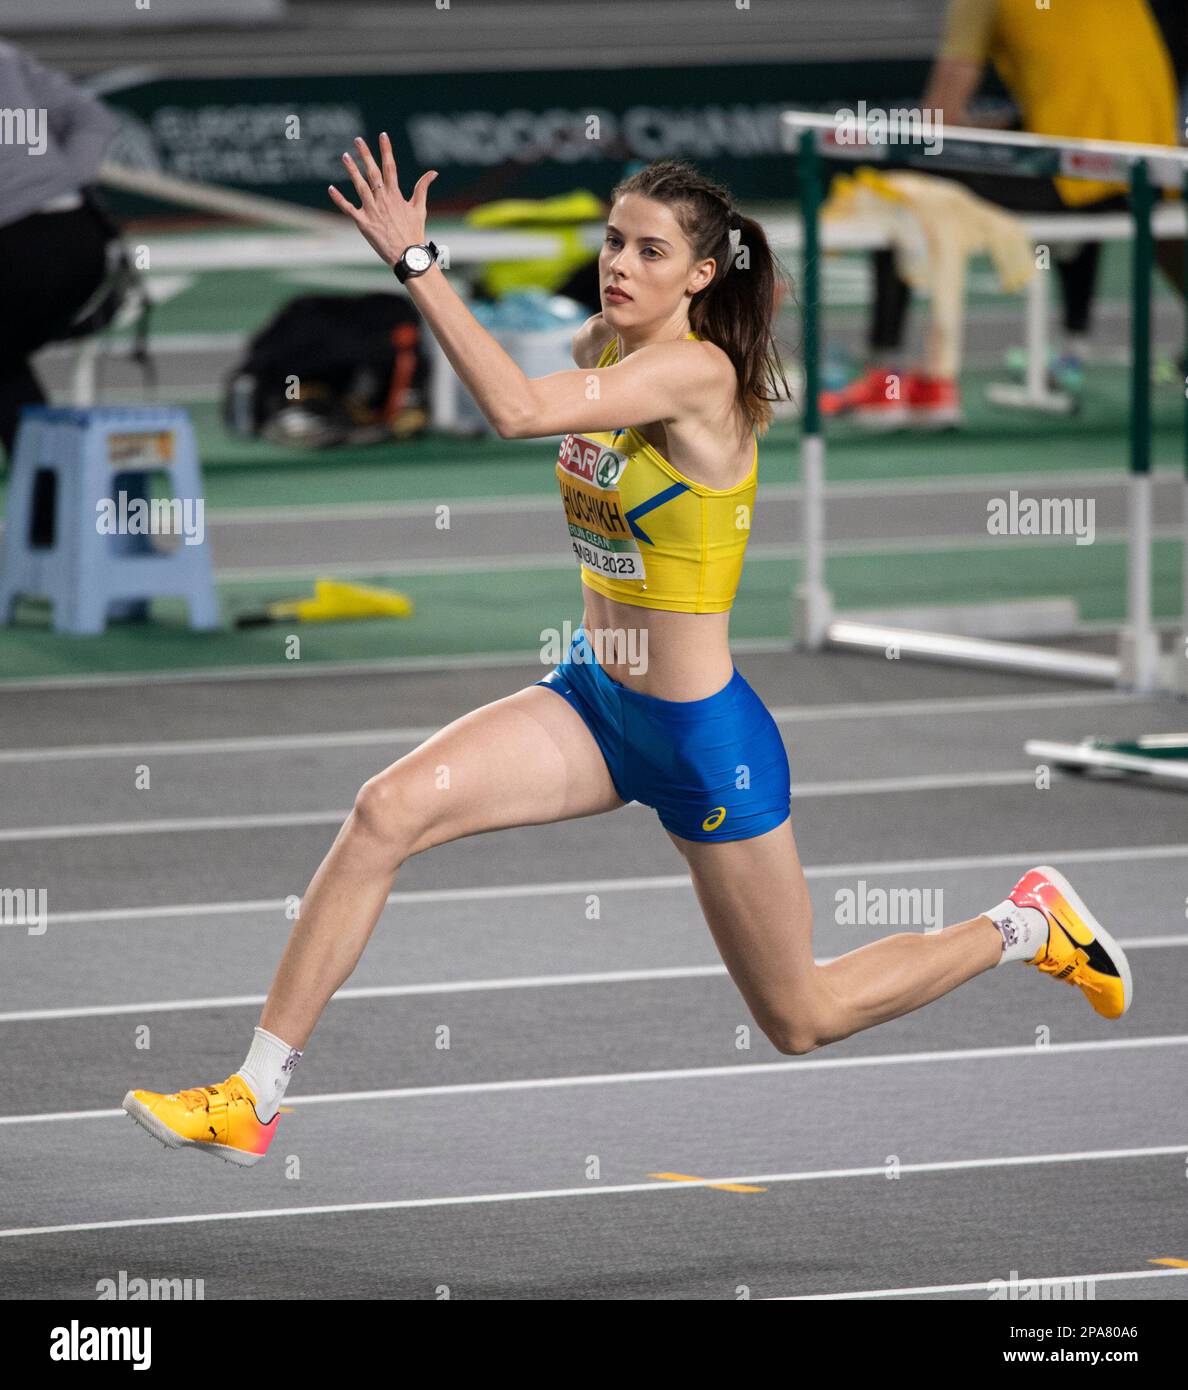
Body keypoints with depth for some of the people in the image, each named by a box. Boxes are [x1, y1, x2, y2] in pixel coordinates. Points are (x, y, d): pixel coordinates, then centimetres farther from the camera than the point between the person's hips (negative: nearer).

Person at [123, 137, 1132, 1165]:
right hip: (594, 702, 7)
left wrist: (416, 261, -38)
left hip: (705, 735, -7)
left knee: (800, 1022, 10)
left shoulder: (695, 371, -25)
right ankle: (254, 1098, -11)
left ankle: (1024, 925, 35)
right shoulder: (603, 345, -1)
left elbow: (519, 410, -40)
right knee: (388, 811, -16)